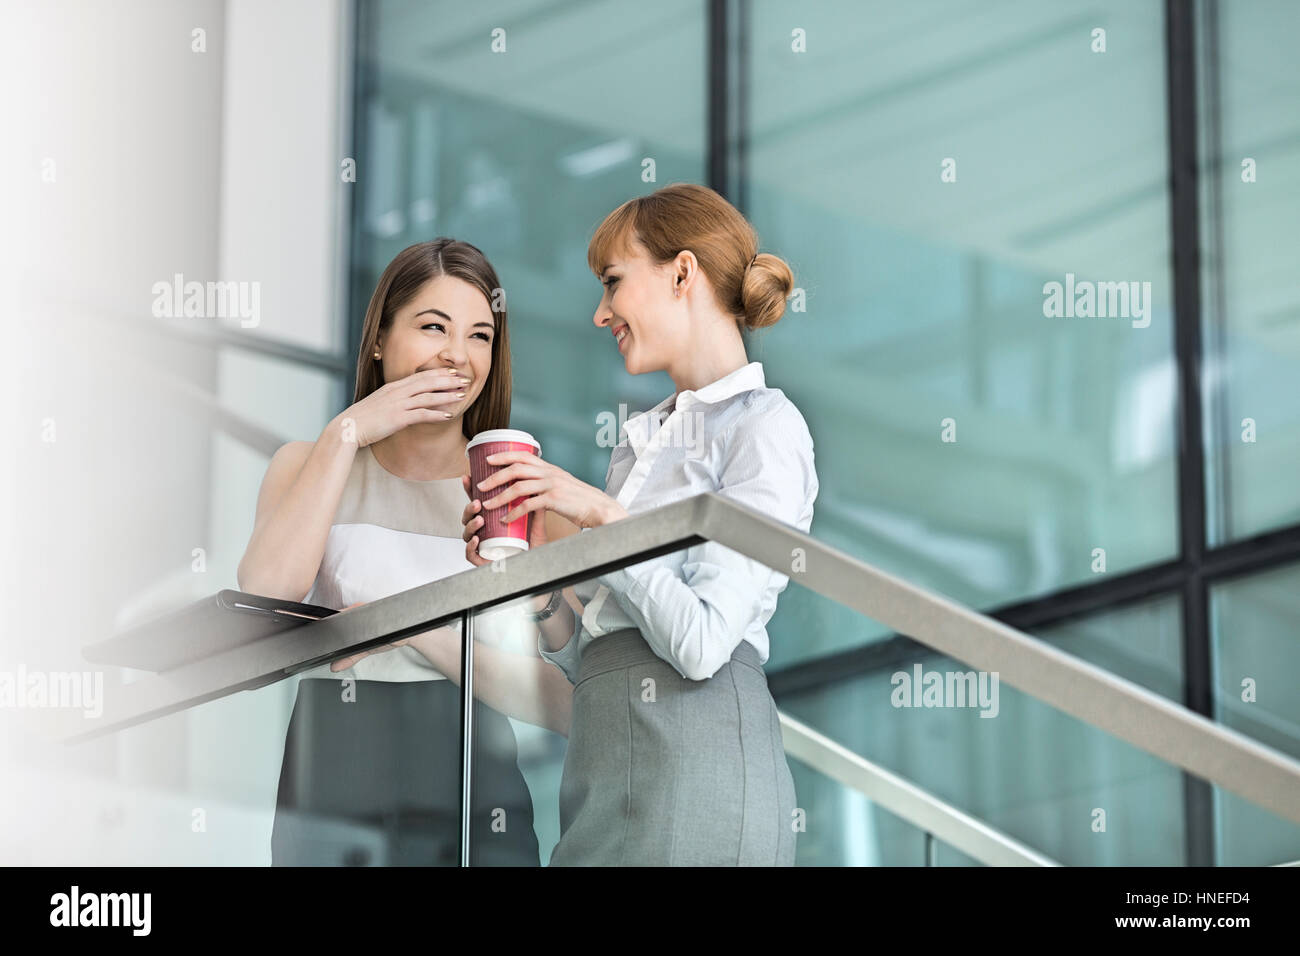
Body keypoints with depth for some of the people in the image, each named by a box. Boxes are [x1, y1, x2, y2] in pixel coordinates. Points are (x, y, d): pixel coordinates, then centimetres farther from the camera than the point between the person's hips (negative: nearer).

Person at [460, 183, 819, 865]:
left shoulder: (764, 427, -4)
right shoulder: (641, 438, 21)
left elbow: (702, 643, -14)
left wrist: (604, 515, -9)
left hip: (695, 755, -7)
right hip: (600, 752, 7)